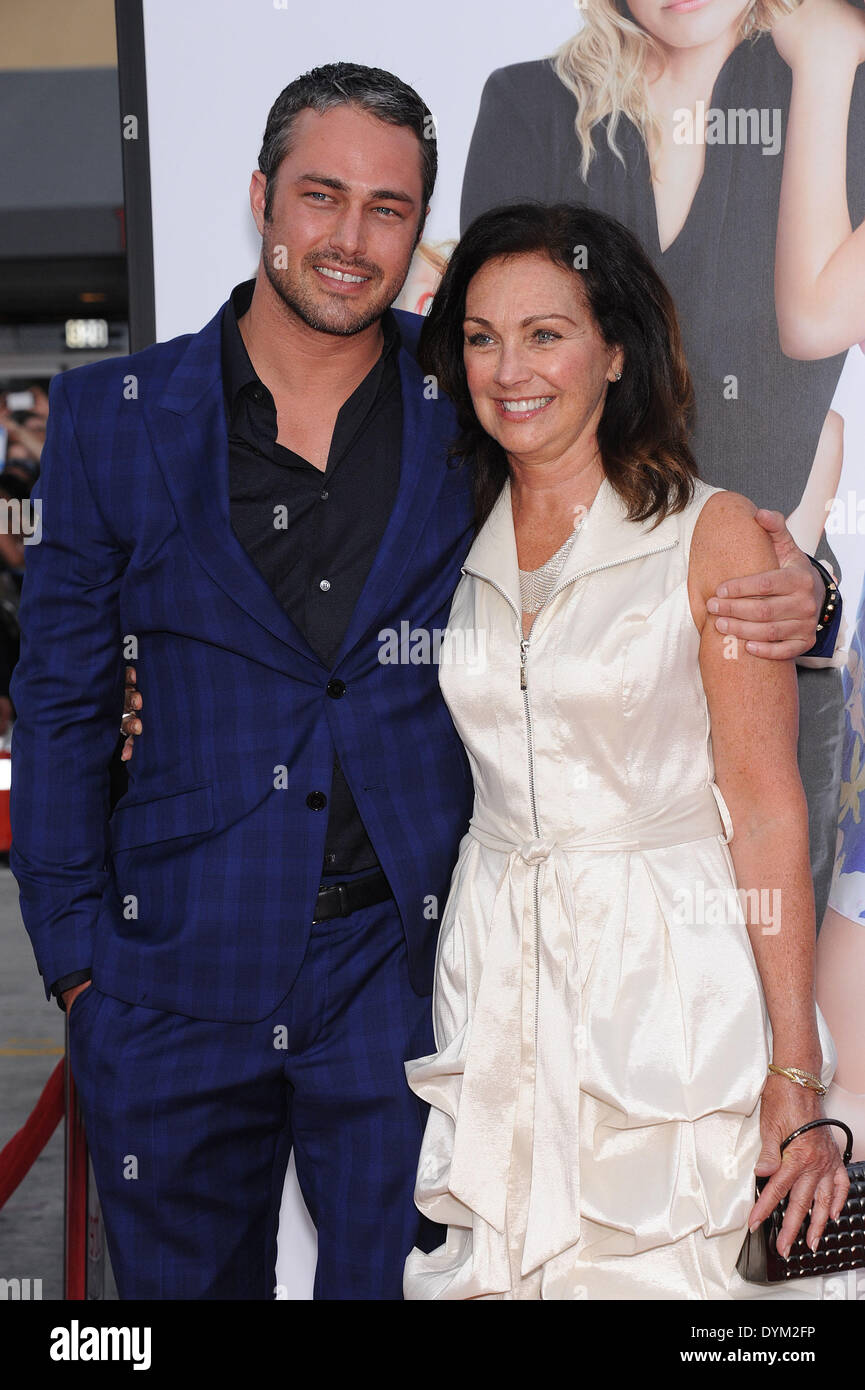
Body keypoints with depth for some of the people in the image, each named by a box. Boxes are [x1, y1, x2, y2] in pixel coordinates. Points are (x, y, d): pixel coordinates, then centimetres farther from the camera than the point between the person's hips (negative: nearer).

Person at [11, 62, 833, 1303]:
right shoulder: (115, 417, 0)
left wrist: (784, 596, -15)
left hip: (403, 967, 0)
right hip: (174, 971, 1)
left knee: (401, 1274, 10)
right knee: (185, 1282, 16)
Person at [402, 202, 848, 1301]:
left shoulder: (712, 534, -7)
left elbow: (766, 808, -10)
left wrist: (796, 1074, -13)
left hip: (671, 980, -4)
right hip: (493, 986, 4)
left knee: (666, 1270, 1)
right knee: (502, 1265, 9)